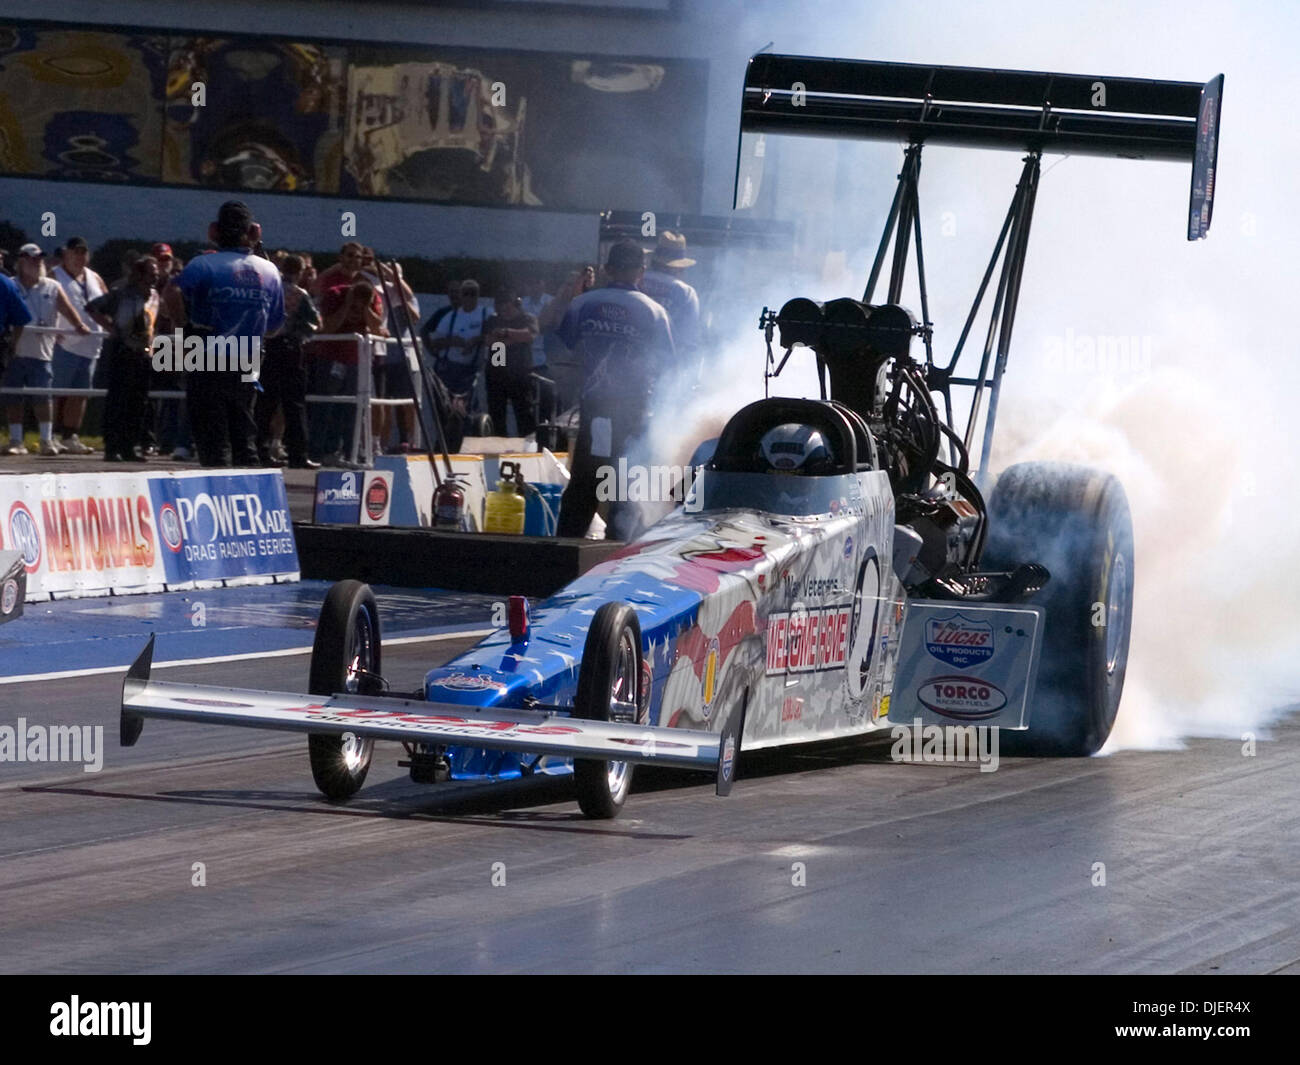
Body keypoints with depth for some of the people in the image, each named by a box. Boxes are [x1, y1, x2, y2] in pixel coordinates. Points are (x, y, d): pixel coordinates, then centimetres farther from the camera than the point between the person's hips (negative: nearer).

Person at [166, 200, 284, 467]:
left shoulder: (203, 265, -9)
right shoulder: (270, 272, 5)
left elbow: (174, 294, -27)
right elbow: (275, 324, 12)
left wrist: (184, 327, -15)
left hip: (208, 369, -4)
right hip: (247, 369, 4)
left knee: (212, 441, 0)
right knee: (245, 440, 14)